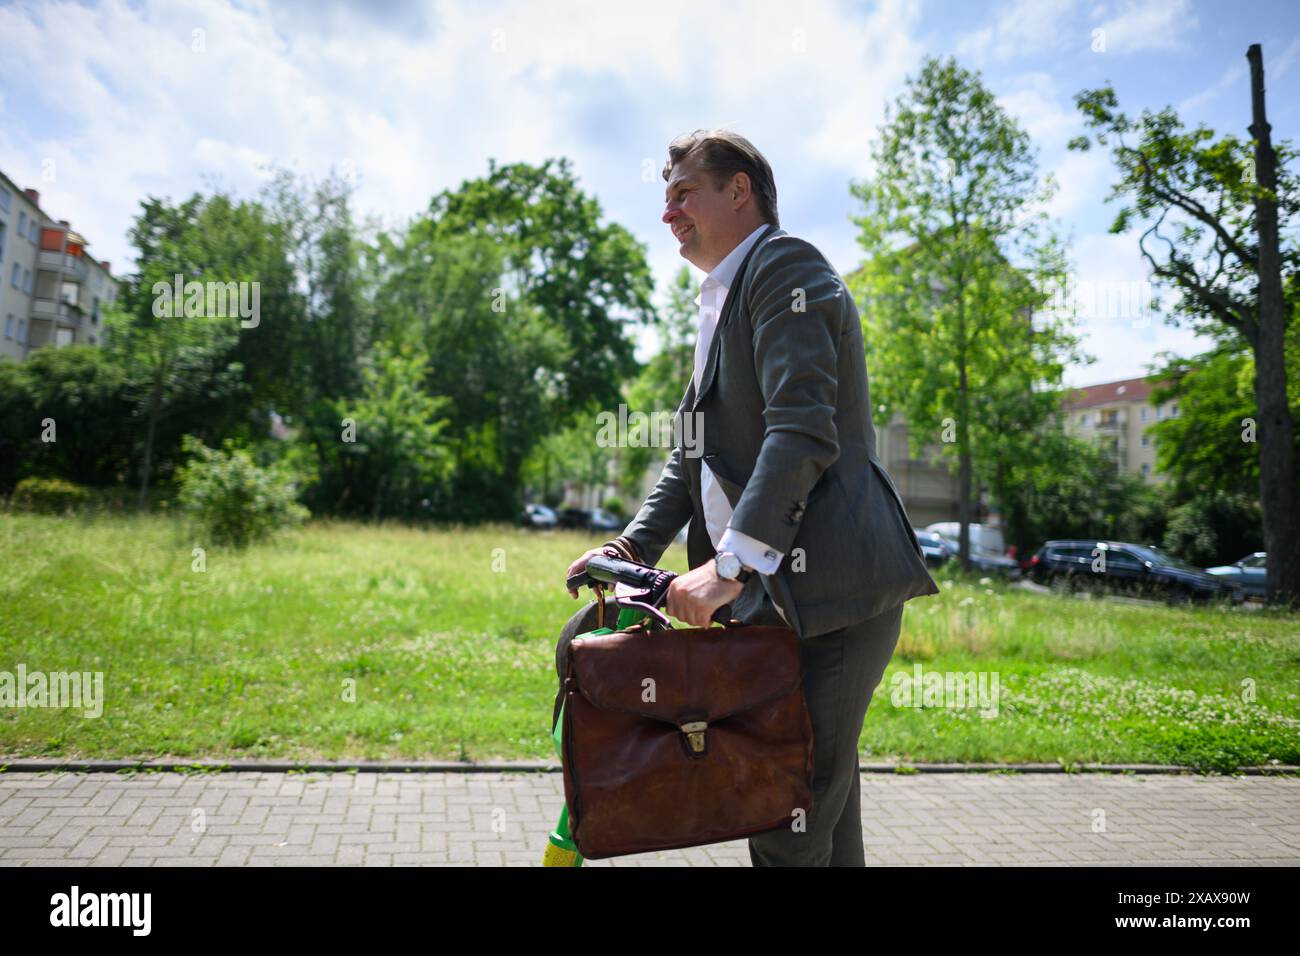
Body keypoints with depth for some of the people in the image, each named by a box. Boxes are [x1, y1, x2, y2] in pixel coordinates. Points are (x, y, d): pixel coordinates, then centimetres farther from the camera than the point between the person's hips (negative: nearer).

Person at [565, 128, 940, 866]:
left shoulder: (783, 263, -6)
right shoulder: (722, 301, 23)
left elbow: (802, 431, -20)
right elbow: (694, 451, 19)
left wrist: (731, 565, -25)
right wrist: (633, 547, 6)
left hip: (831, 589, -9)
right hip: (773, 596, 10)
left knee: (792, 827, -5)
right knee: (823, 810, 18)